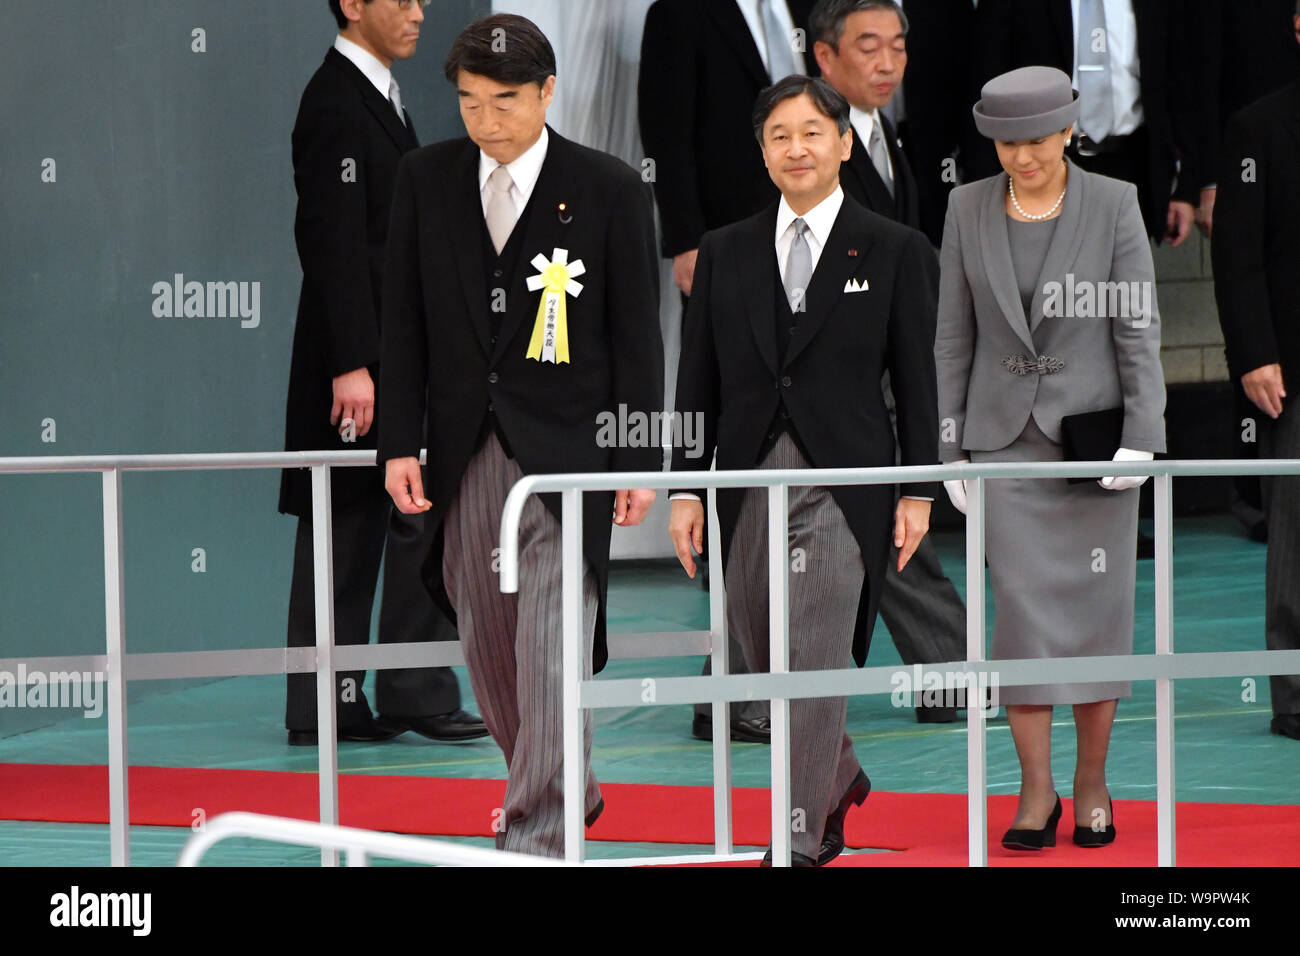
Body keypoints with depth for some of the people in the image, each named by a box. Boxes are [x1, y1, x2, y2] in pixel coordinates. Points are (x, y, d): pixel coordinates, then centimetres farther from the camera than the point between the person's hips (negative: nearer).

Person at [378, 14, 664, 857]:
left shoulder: (610, 189, -4)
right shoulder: (427, 179, 5)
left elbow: (637, 336, -2)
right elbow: (404, 320, 8)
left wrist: (642, 461, -6)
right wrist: (401, 444, 2)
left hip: (566, 449, -4)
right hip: (466, 452, 4)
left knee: (551, 649, -9)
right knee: (487, 646, 10)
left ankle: (539, 833, -6)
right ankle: (567, 787, 29)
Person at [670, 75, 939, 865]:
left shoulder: (895, 252, 2)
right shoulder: (726, 253, 10)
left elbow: (916, 381, 2)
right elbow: (699, 382, 10)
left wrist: (919, 491, -2)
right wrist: (686, 488, 4)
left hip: (844, 480, -4)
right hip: (750, 480, 4)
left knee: (816, 665, -9)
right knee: (768, 661, 11)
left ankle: (801, 842, -4)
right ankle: (839, 779, 36)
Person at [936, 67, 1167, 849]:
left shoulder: (1114, 205, -5)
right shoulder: (969, 209, 1)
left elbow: (1140, 326, -6)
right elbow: (956, 335, 6)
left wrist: (1142, 437, -13)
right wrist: (952, 449, 4)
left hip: (1094, 436, -1)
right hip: (1007, 439, 1)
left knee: (1097, 609, 2)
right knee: (1023, 609, -4)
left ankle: (1093, 783, 15)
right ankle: (1036, 790, 4)